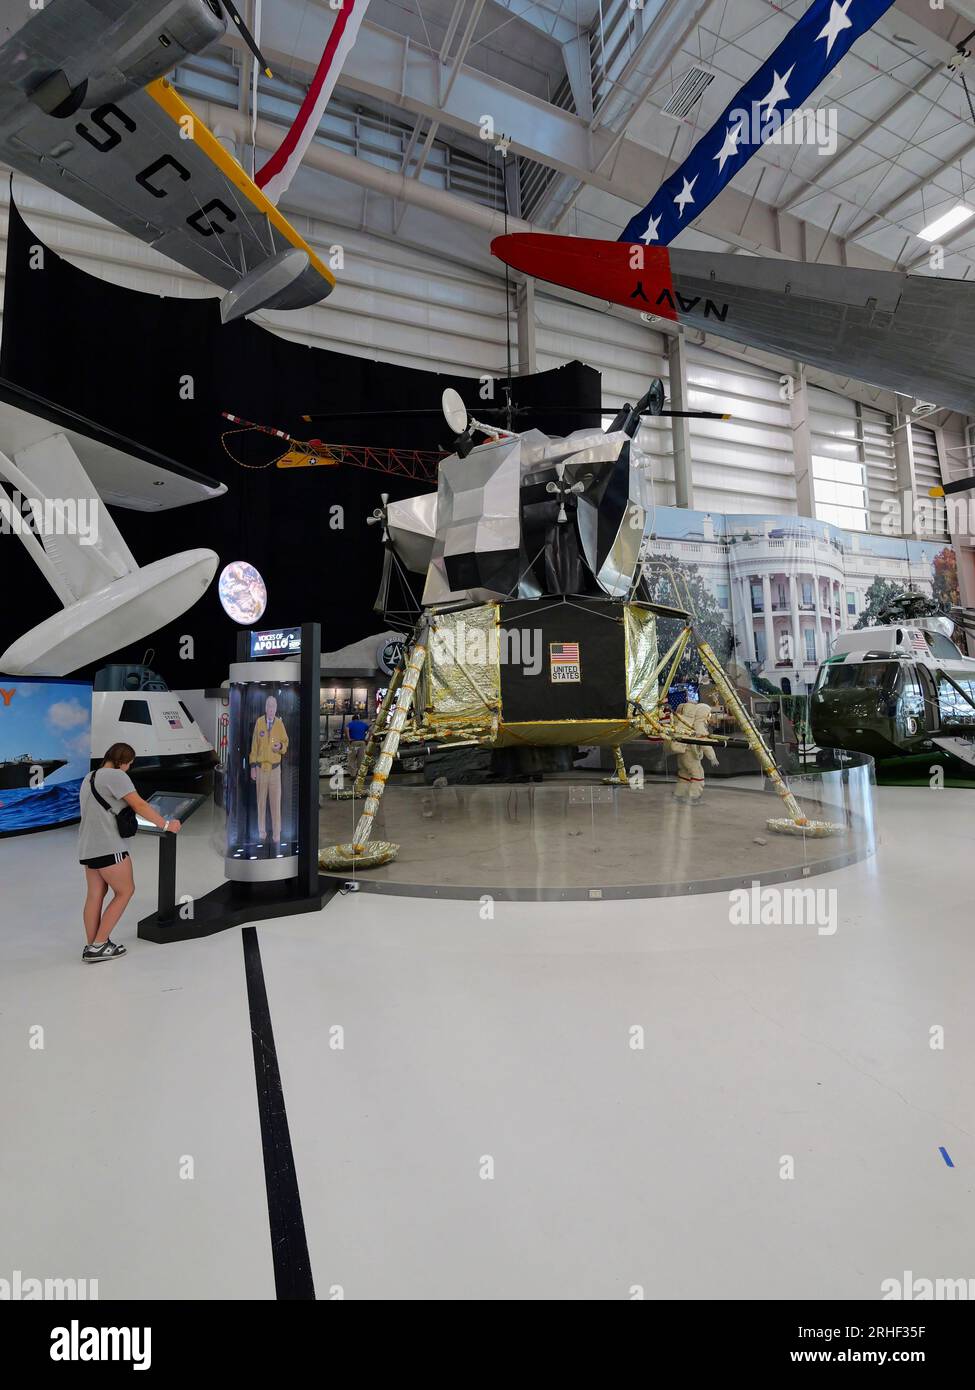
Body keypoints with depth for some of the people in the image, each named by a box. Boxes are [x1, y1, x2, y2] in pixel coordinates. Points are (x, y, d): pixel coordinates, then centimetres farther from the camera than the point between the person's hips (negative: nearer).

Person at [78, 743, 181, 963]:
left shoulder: (89, 778, 17)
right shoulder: (116, 775, -13)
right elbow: (139, 806, -16)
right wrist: (166, 825, -11)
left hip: (87, 847, 9)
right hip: (108, 847, -9)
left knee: (95, 894, 11)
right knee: (125, 891, 3)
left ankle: (91, 947, 14)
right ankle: (98, 946, 4)